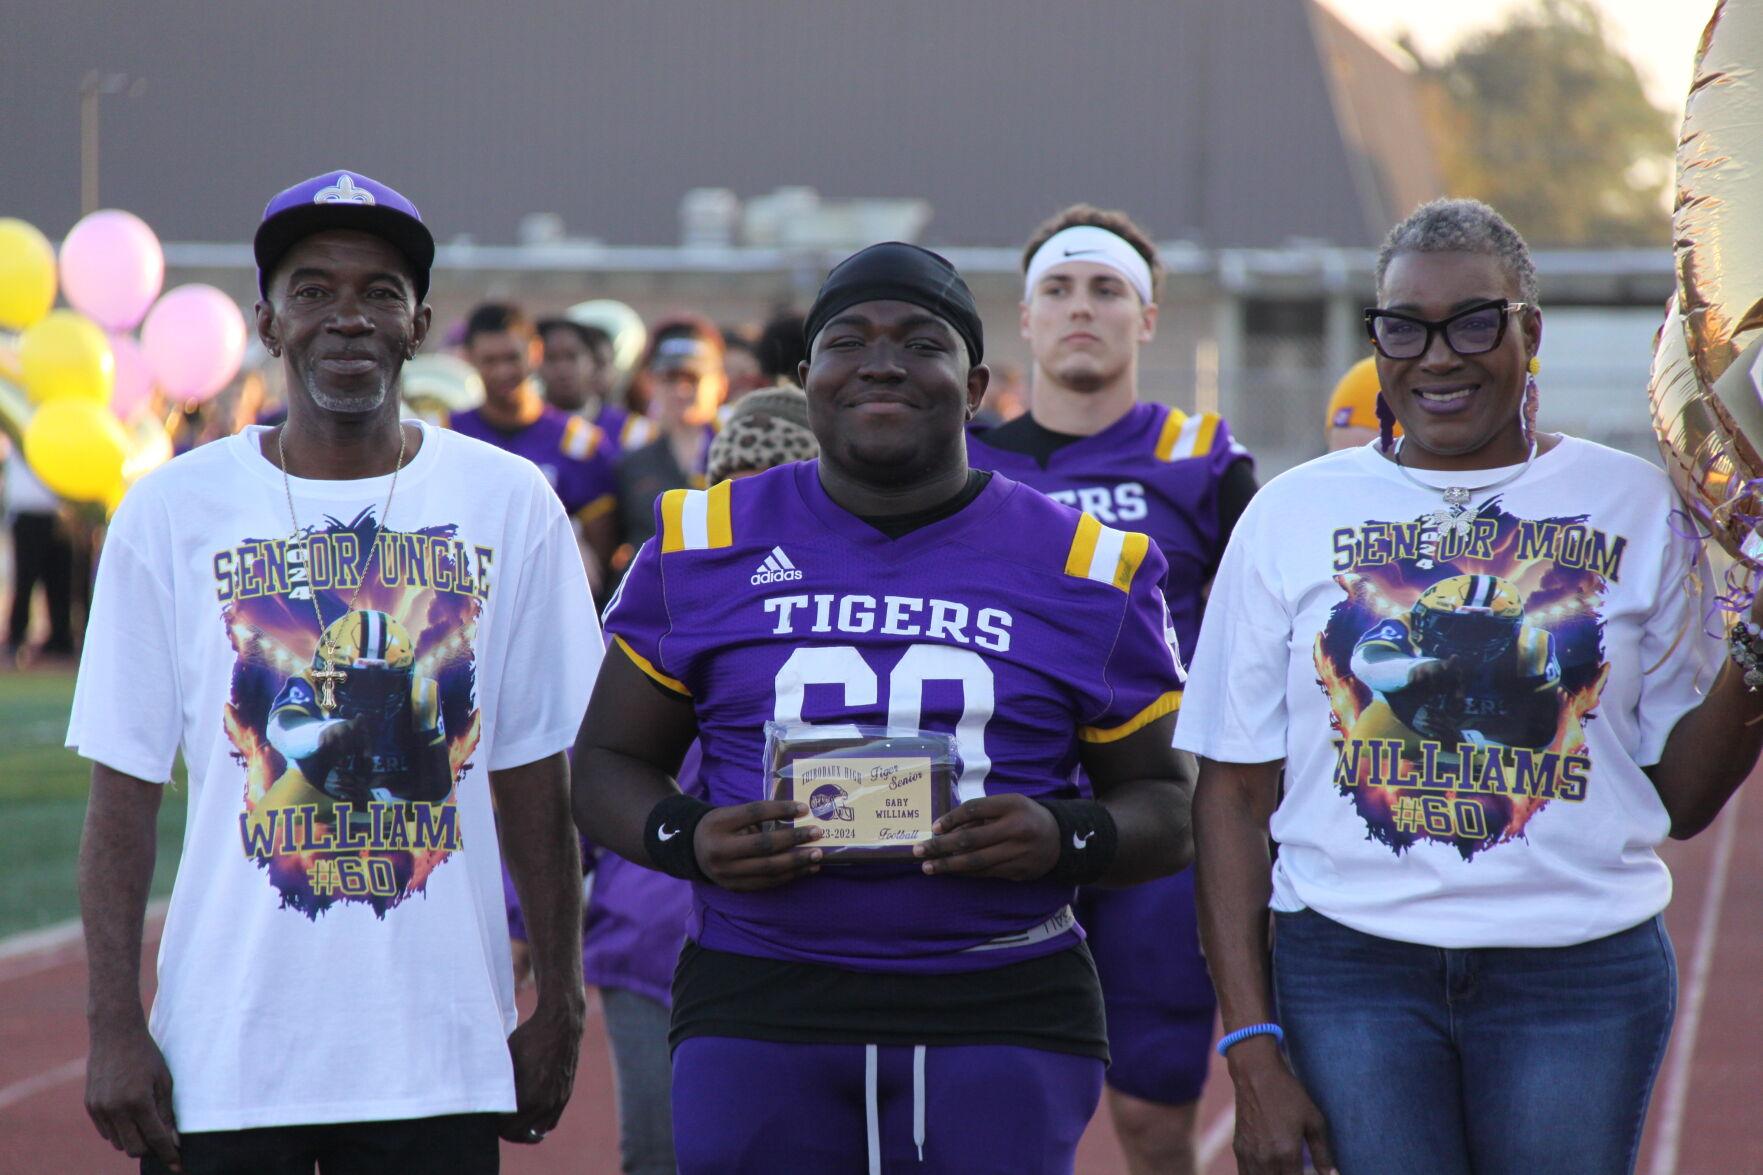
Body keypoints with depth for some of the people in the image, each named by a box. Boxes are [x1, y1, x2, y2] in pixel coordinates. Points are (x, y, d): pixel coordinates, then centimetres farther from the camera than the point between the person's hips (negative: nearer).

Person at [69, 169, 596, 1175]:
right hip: (225, 1052, -1)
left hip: (441, 1057, 1)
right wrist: (115, 1026, -6)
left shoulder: (509, 505, 5)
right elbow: (125, 791, 1)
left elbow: (535, 779, 8)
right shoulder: (175, 510, 1)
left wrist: (560, 1007, 4)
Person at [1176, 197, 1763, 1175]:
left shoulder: (1631, 507, 5)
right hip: (1348, 973, 0)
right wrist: (1252, 1049, -2)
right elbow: (1233, 794, 4)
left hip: (1582, 980, 0)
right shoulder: (1292, 515, 4)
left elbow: (1680, 797, 7)